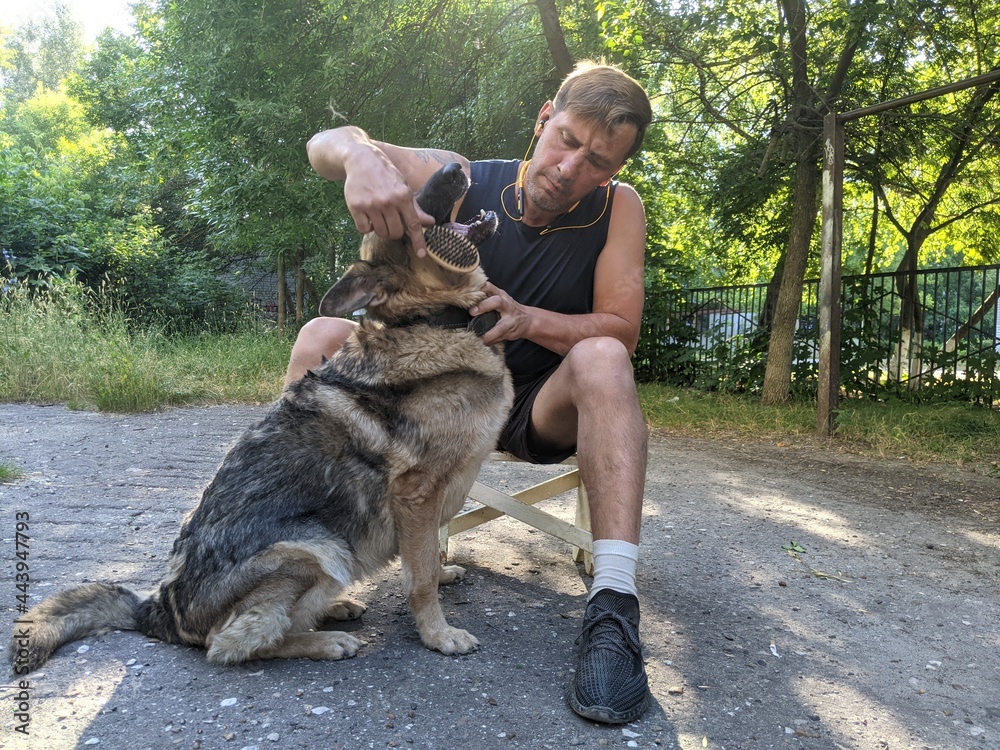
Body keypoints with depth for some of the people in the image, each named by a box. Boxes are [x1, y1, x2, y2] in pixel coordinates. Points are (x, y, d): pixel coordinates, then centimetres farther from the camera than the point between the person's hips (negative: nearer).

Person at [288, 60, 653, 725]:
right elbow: (326, 143, -12)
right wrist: (362, 156, -38)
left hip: (542, 407, -1)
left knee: (601, 358, -33)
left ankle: (614, 607, -38)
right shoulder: (466, 181, -9)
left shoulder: (617, 208, -10)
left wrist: (526, 319, -31)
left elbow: (622, 332, -13)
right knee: (324, 334, -16)